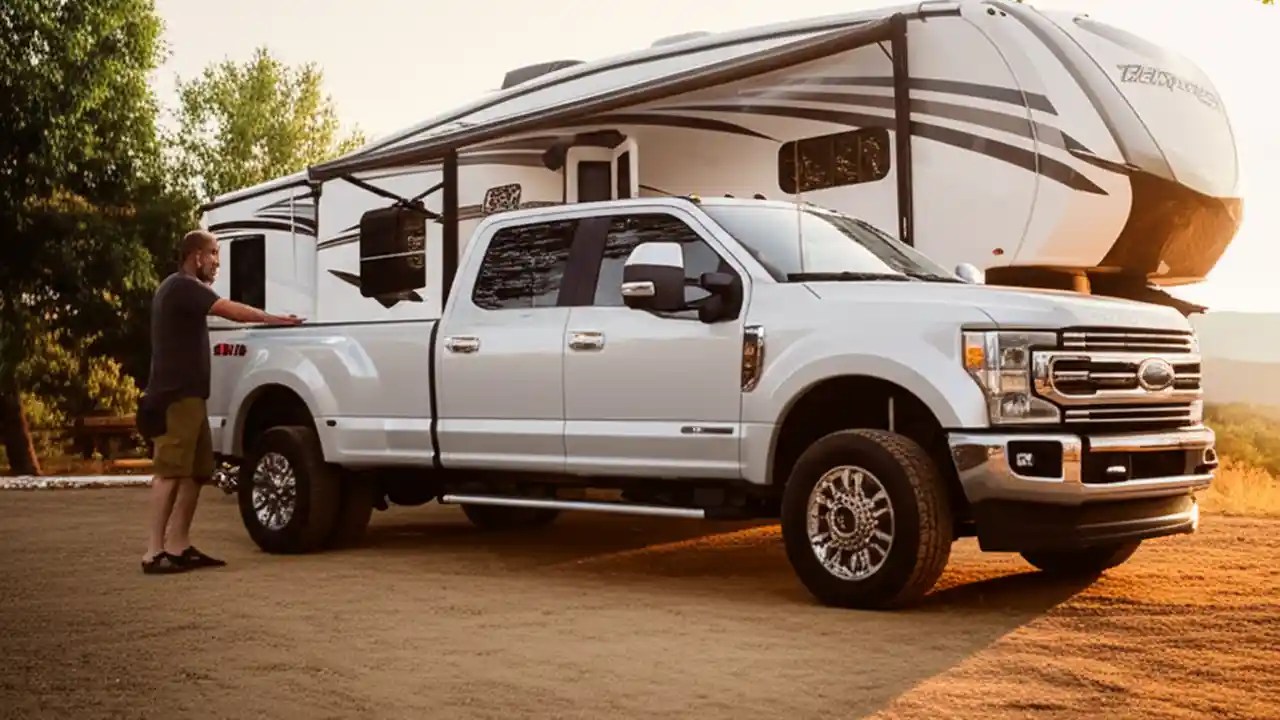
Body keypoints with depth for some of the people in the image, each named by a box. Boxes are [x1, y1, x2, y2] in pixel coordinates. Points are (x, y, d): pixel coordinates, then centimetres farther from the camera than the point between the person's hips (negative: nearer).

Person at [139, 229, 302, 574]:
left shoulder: (185, 289, 24)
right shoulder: (182, 286, -9)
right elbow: (231, 310, -18)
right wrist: (272, 319, -12)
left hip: (187, 395, 11)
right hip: (175, 396, -11)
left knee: (196, 472, 7)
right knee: (170, 472, -13)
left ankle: (178, 546, 7)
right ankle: (154, 552, -15)